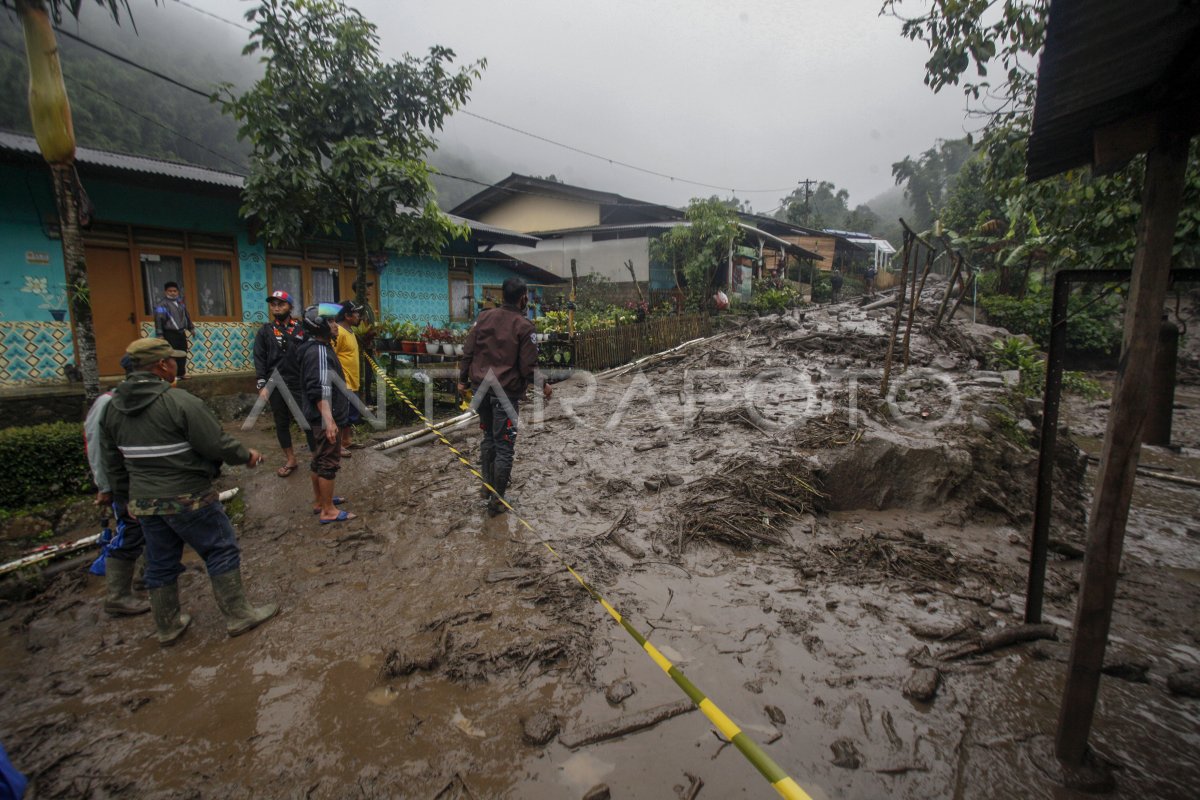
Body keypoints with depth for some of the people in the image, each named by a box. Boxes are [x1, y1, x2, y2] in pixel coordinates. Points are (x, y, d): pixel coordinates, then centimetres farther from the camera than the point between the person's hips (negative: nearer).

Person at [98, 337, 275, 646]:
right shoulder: (180, 401, -19)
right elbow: (217, 444, -18)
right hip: (187, 499, -7)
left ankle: (167, 627, 32)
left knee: (160, 563, 18)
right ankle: (238, 615, 13)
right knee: (221, 551, 6)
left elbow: (113, 461, 13)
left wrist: (128, 496, 23)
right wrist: (246, 455, 0)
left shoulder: (113, 407, 6)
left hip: (143, 501, 8)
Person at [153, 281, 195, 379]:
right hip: (170, 334, -7)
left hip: (181, 332, 7)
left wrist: (191, 328, 27)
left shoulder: (181, 302, 12)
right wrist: (160, 334, -19)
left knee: (183, 353, 11)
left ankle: (181, 373, 20)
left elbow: (187, 316, 23)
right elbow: (158, 319, -15)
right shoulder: (162, 303, -10)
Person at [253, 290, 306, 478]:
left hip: (299, 384, -2)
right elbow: (259, 360, 2)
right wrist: (262, 385, -6)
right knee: (282, 423, 10)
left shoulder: (301, 328, 3)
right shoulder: (265, 331, 6)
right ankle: (291, 460, 22)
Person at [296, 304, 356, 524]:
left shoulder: (319, 347, 14)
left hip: (321, 416, 11)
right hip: (326, 417, -11)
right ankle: (328, 510, 5)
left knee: (319, 460, 19)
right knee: (329, 463, -3)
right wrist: (328, 419, -30)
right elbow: (319, 390, -27)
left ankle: (320, 501, 32)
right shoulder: (319, 351, -19)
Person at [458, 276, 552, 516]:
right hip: (506, 391, -5)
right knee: (504, 445, 4)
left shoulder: (484, 316, 3)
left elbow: (468, 351, 5)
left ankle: (488, 485, 32)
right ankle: (497, 500, 9)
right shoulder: (523, 326, -11)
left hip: (480, 387, 6)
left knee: (488, 437, 22)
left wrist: (463, 379, 15)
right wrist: (543, 386, 5)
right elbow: (528, 366, -11)